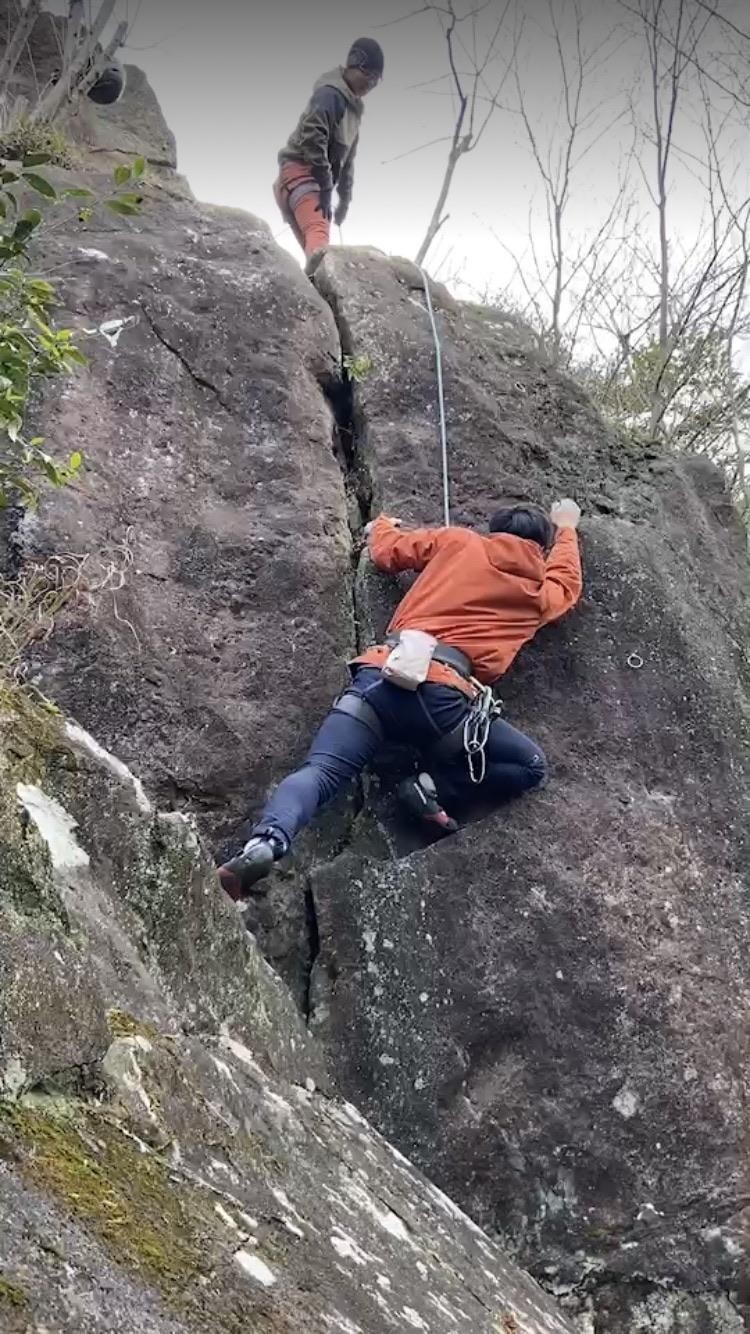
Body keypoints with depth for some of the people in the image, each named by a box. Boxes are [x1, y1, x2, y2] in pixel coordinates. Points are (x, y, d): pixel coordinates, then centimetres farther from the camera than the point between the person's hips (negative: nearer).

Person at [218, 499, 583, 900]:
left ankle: (265, 844, -39)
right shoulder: (540, 592, 24)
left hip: (381, 673, 2)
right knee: (531, 767, 14)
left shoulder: (457, 541, 24)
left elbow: (386, 552, 32)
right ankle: (434, 787, -5)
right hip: (440, 693, -2)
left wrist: (383, 525, 55)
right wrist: (566, 528, 65)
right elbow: (567, 585, 48)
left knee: (319, 772, -10)